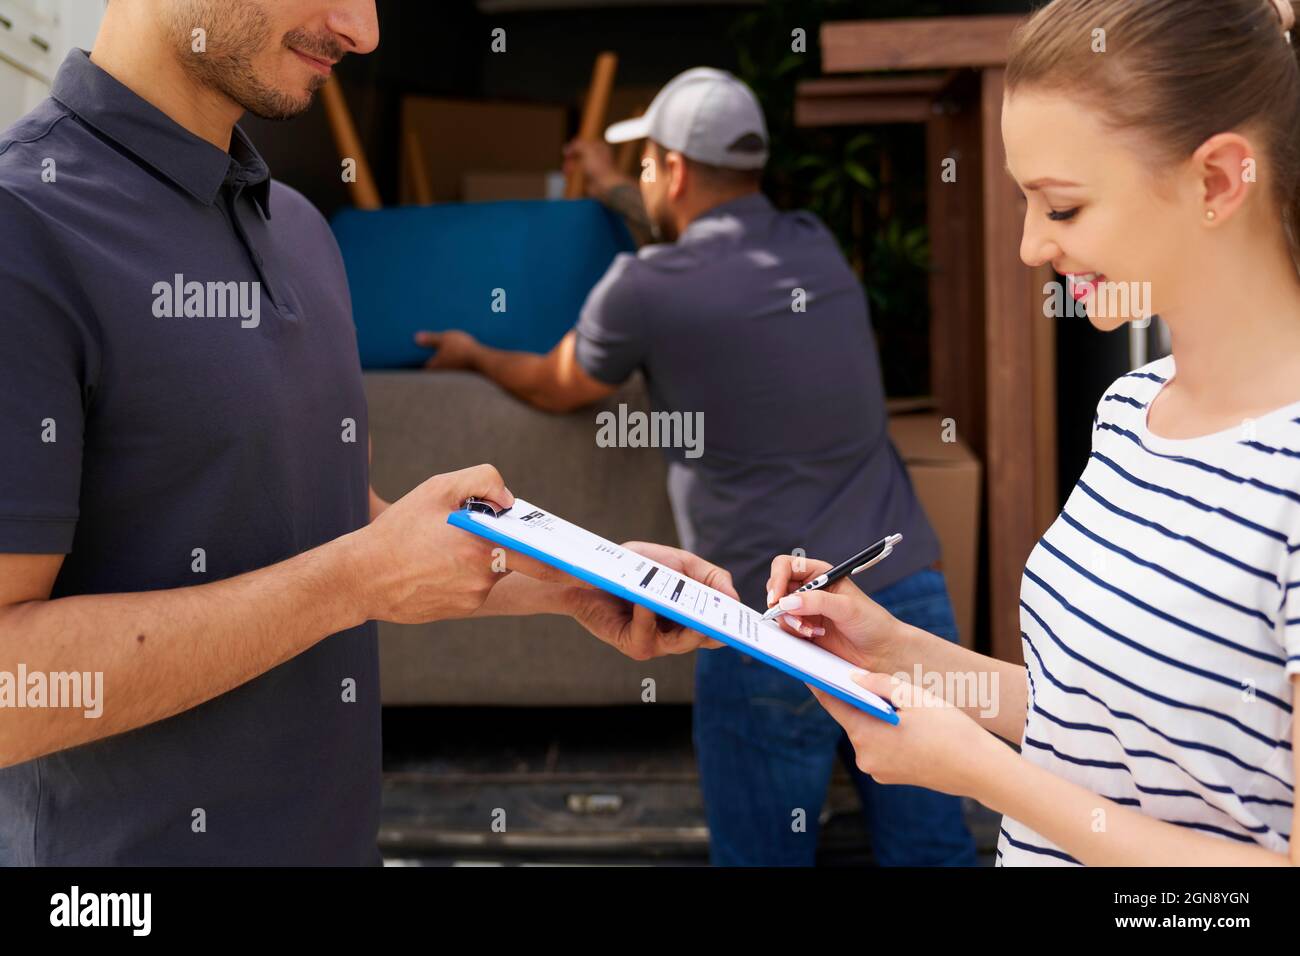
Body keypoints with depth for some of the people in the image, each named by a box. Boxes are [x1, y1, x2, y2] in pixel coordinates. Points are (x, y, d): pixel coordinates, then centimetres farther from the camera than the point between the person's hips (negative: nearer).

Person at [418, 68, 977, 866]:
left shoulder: (645, 289, -5)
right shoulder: (817, 246, 11)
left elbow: (557, 388, 17)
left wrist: (476, 357, 38)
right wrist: (614, 193, 52)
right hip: (912, 595, 5)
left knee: (763, 855, 10)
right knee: (932, 847, 10)